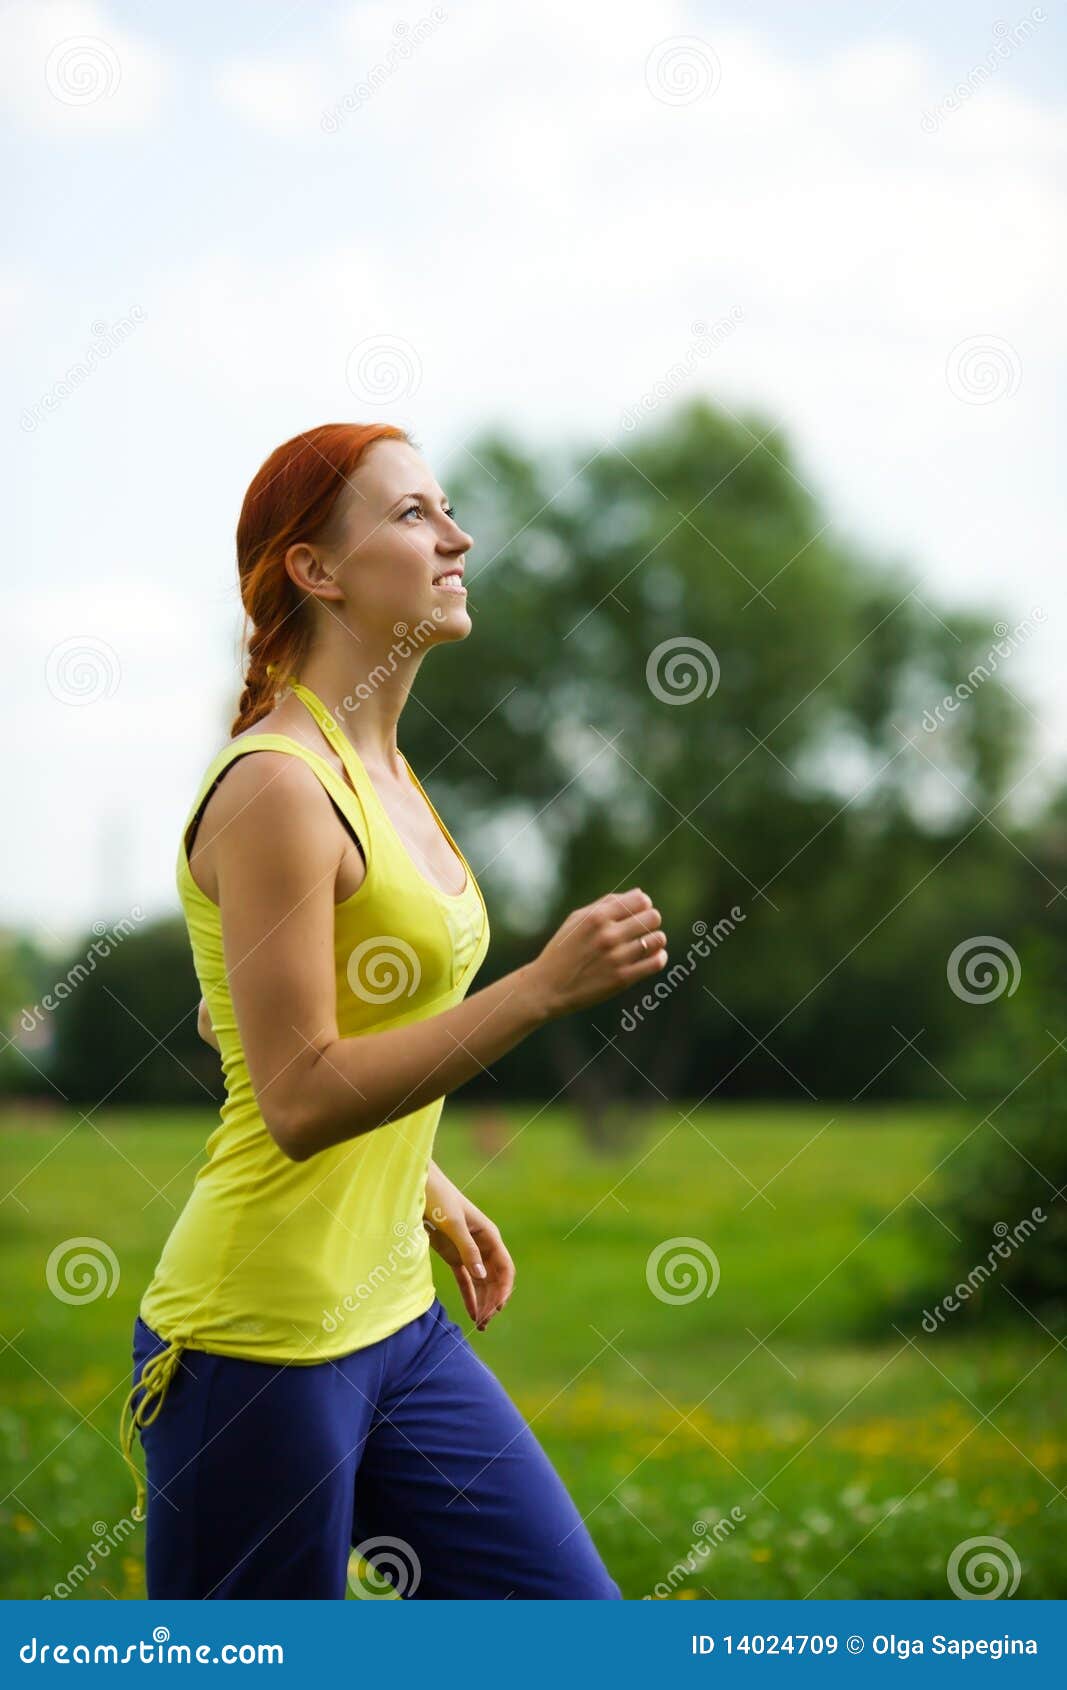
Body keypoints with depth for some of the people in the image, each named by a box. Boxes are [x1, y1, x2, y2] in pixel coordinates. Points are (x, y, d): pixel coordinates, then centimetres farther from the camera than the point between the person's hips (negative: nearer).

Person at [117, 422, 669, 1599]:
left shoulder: (384, 774, 11)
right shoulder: (276, 786, -17)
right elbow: (297, 1099, -23)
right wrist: (542, 987, -26)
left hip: (396, 1317, 9)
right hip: (262, 1336, -9)